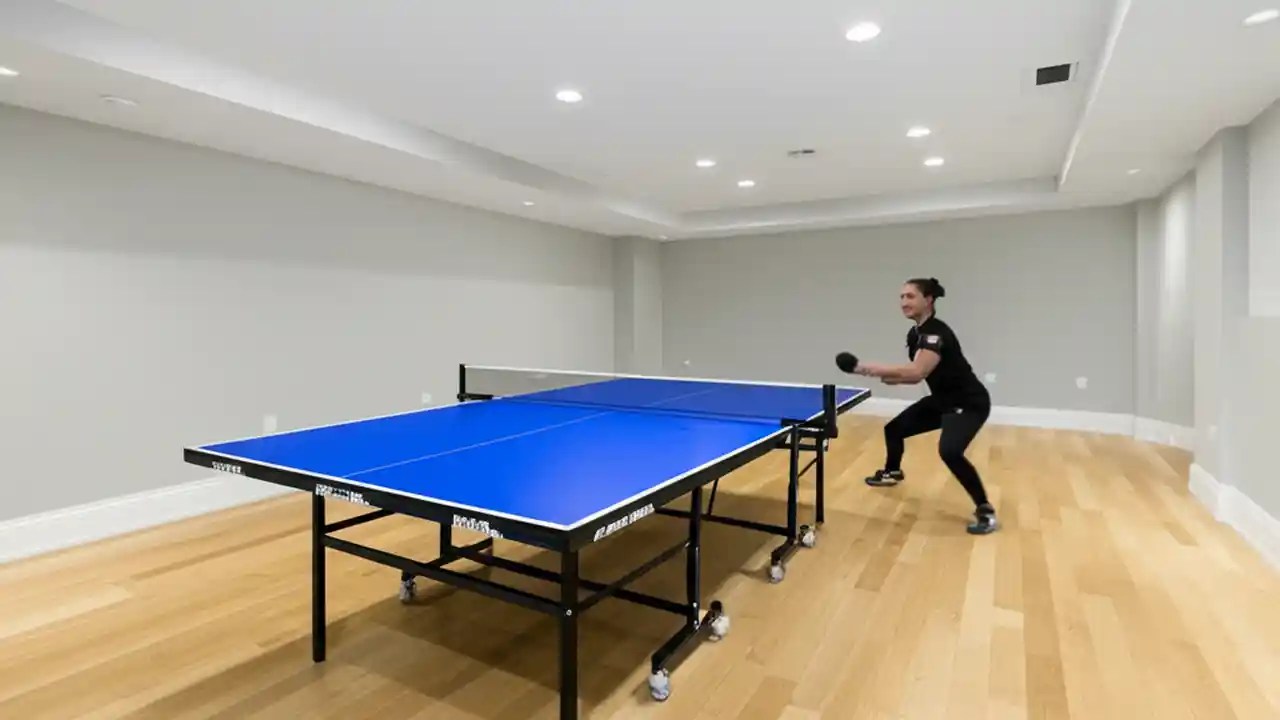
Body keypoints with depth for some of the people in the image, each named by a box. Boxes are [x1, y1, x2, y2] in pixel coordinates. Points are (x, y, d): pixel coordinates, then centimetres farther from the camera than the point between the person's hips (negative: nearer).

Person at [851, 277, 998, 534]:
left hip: (969, 402, -10)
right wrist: (892, 379, -9)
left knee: (949, 451, -31)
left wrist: (872, 368, -41)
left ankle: (986, 511, -13)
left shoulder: (937, 332, -27)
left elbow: (917, 372, -43)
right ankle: (892, 472, 46)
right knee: (894, 428, 16)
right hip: (941, 400, 10)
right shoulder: (915, 334, 2)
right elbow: (917, 374, 9)